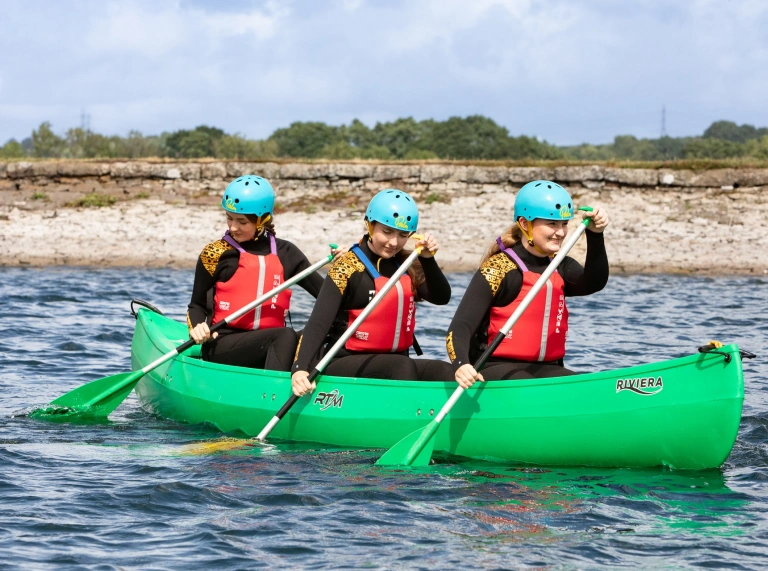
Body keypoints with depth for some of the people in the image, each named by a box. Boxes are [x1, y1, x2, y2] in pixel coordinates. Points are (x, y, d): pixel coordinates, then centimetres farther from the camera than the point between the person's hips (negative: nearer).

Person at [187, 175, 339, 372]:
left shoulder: (285, 253, 12)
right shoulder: (216, 254, 4)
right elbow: (197, 305, 10)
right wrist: (197, 328, -11)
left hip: (270, 345, 3)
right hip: (222, 346, -3)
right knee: (286, 336, -34)